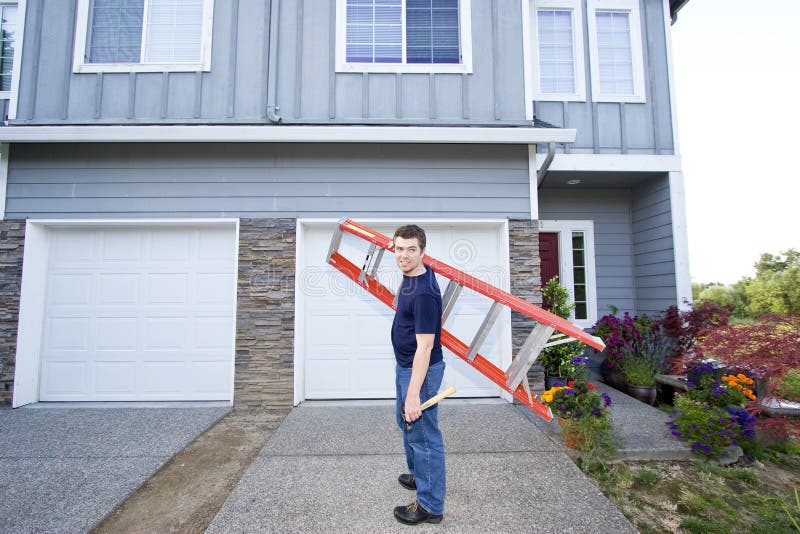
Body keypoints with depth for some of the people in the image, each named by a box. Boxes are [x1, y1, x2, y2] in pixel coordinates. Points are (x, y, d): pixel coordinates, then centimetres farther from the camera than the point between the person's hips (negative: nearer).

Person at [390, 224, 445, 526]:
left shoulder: (424, 292, -29)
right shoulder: (410, 277, -1)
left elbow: (425, 346, -30)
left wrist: (413, 394, -29)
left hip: (420, 371, -10)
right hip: (404, 365, 10)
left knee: (424, 436, 4)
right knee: (406, 422, 27)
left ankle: (431, 506, 23)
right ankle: (418, 475, 49)